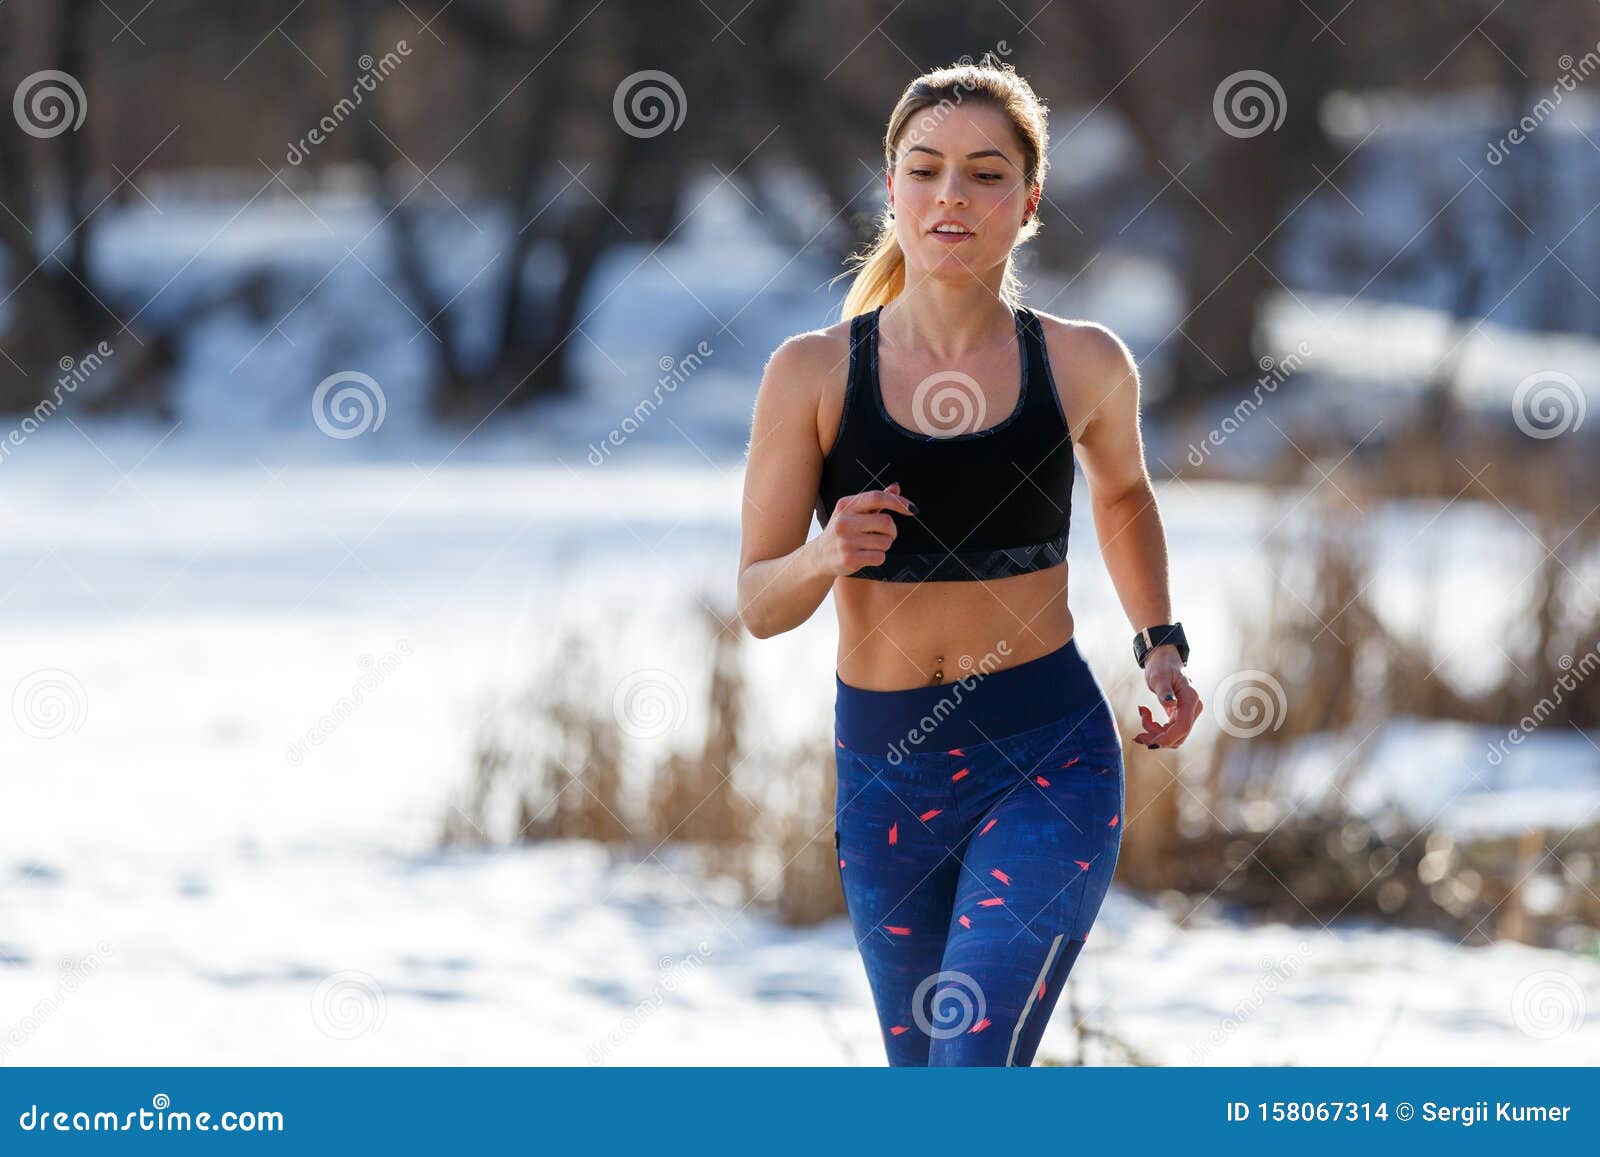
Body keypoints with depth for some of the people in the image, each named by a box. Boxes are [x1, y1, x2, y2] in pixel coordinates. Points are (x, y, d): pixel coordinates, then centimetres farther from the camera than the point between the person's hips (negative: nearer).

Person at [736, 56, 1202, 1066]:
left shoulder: (1083, 365, -2)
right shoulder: (814, 374, -4)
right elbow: (759, 604, -1)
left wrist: (1162, 644, 11)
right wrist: (826, 557, -22)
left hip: (1049, 756, -2)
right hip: (884, 769, 2)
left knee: (975, 1064, -19)